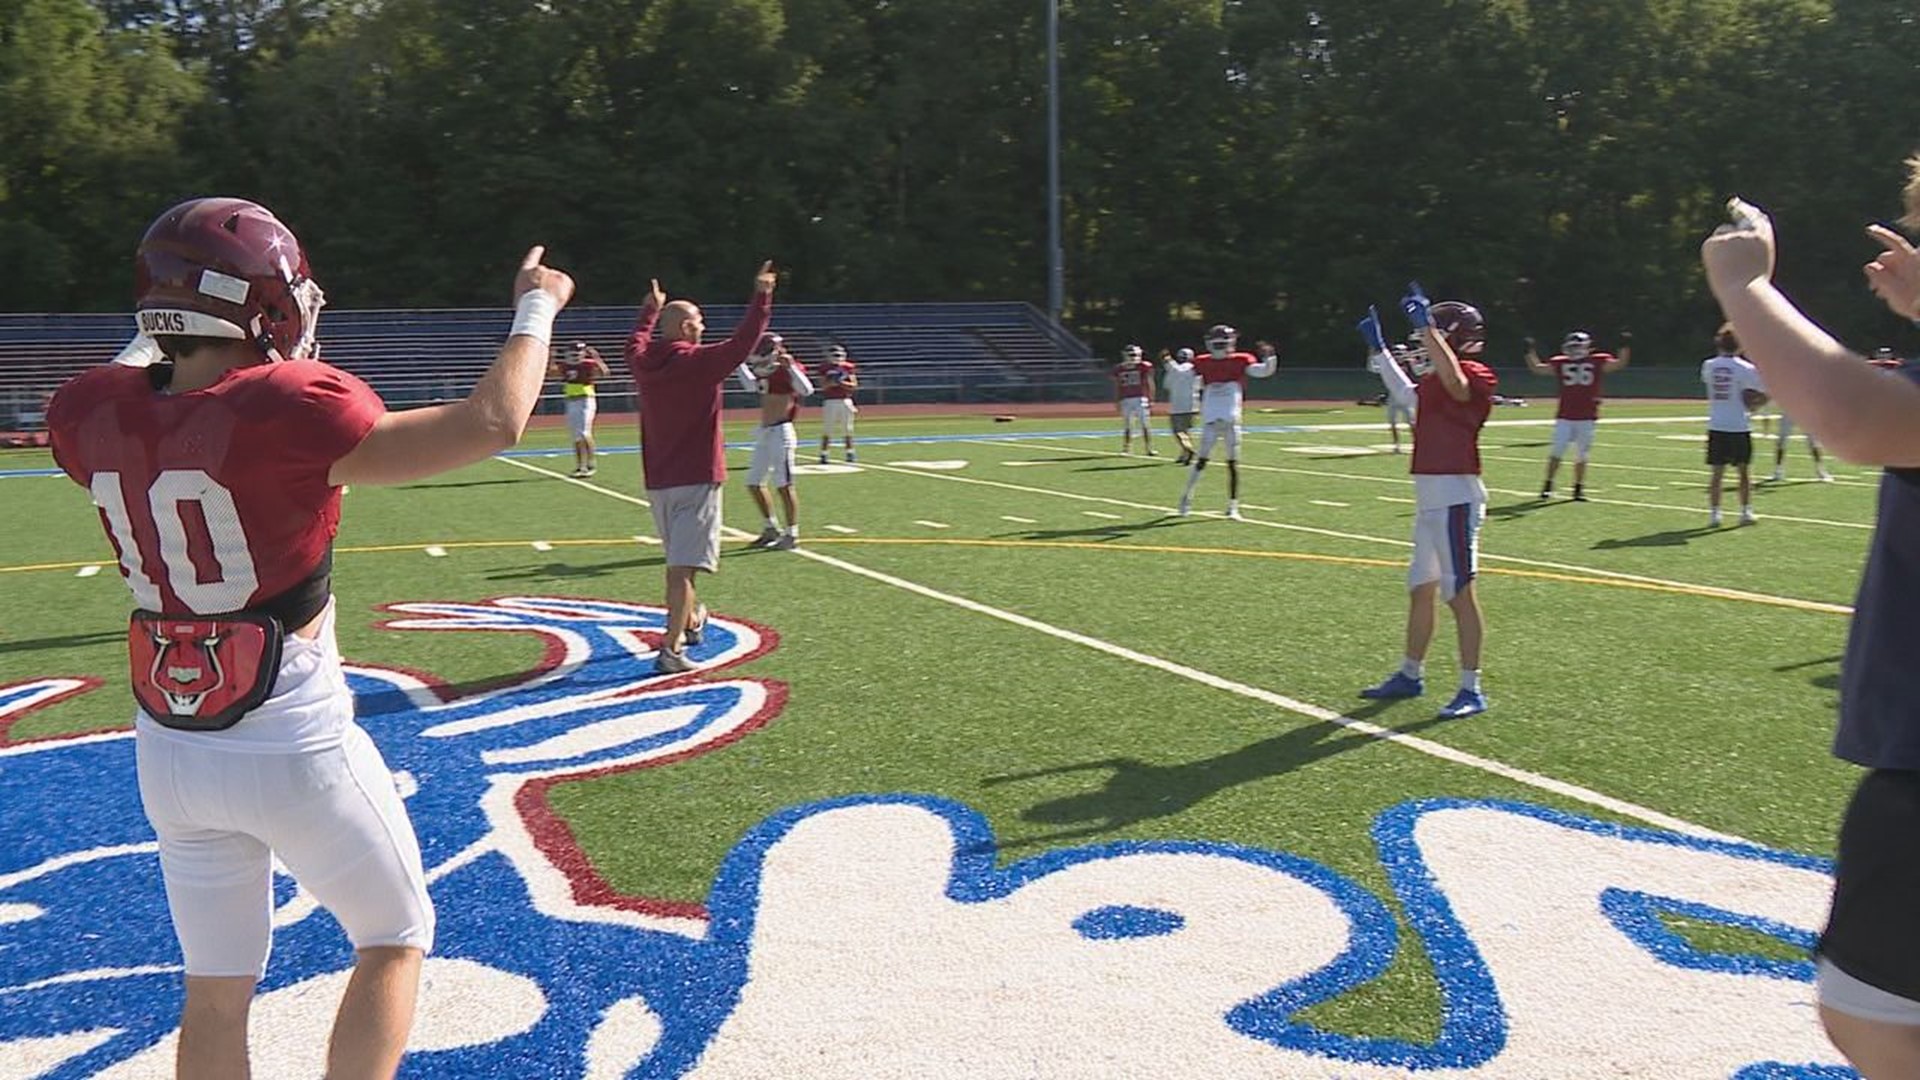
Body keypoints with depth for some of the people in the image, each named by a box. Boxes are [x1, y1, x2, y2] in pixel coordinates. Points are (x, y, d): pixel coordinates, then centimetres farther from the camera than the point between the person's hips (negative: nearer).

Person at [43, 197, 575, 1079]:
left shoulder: (98, 417, -4)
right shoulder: (286, 414, -21)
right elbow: (493, 423, -18)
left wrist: (161, 339, 35)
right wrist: (535, 308, -3)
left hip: (170, 752, 6)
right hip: (293, 747, -6)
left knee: (215, 993, 19)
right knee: (395, 939, 17)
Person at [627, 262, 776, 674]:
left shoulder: (643, 362, 7)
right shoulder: (701, 362, -12)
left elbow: (636, 342, 29)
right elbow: (744, 341, -13)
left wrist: (650, 310, 45)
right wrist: (762, 297, -5)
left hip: (658, 482, 7)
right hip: (697, 481, -7)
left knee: (678, 562, 24)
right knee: (683, 567, -10)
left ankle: (691, 620, 44)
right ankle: (671, 650, -15)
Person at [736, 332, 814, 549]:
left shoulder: (788, 370, -11)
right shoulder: (767, 373, 13)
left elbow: (807, 390, -28)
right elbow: (750, 386, 30)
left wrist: (791, 366, -35)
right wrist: (740, 363, 25)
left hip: (780, 432, -9)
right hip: (764, 433, 9)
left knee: (784, 485, -7)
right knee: (753, 483, 13)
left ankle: (792, 534, 1)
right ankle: (771, 529, 24)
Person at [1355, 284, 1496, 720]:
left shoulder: (1475, 376, -12)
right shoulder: (1435, 381, 16)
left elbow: (1456, 383, -35)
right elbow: (1406, 394, 36)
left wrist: (1425, 324, -37)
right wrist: (1378, 347, 34)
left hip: (1454, 496, -10)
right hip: (1430, 495, 10)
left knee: (1460, 591, -6)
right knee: (1420, 589, 16)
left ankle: (1472, 689, 0)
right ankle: (1410, 675, 28)